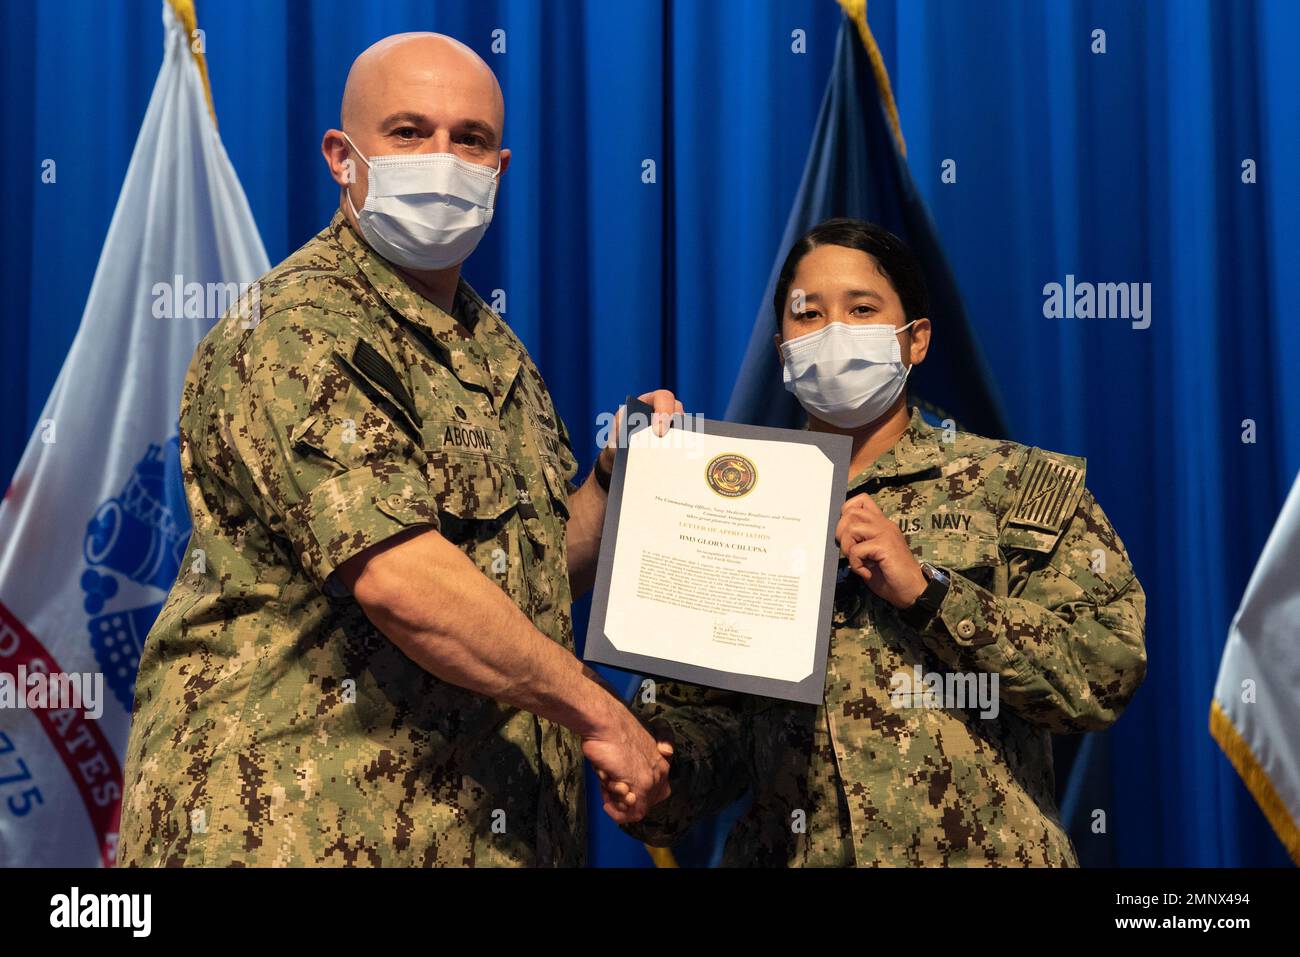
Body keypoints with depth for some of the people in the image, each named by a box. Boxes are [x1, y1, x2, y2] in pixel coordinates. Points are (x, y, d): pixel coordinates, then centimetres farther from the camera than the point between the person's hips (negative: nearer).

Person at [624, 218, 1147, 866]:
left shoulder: (1022, 485, 5)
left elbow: (1110, 670, -4)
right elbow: (699, 706, 8)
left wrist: (927, 589, -11)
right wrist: (653, 774, -12)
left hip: (977, 848, -2)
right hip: (784, 850, 2)